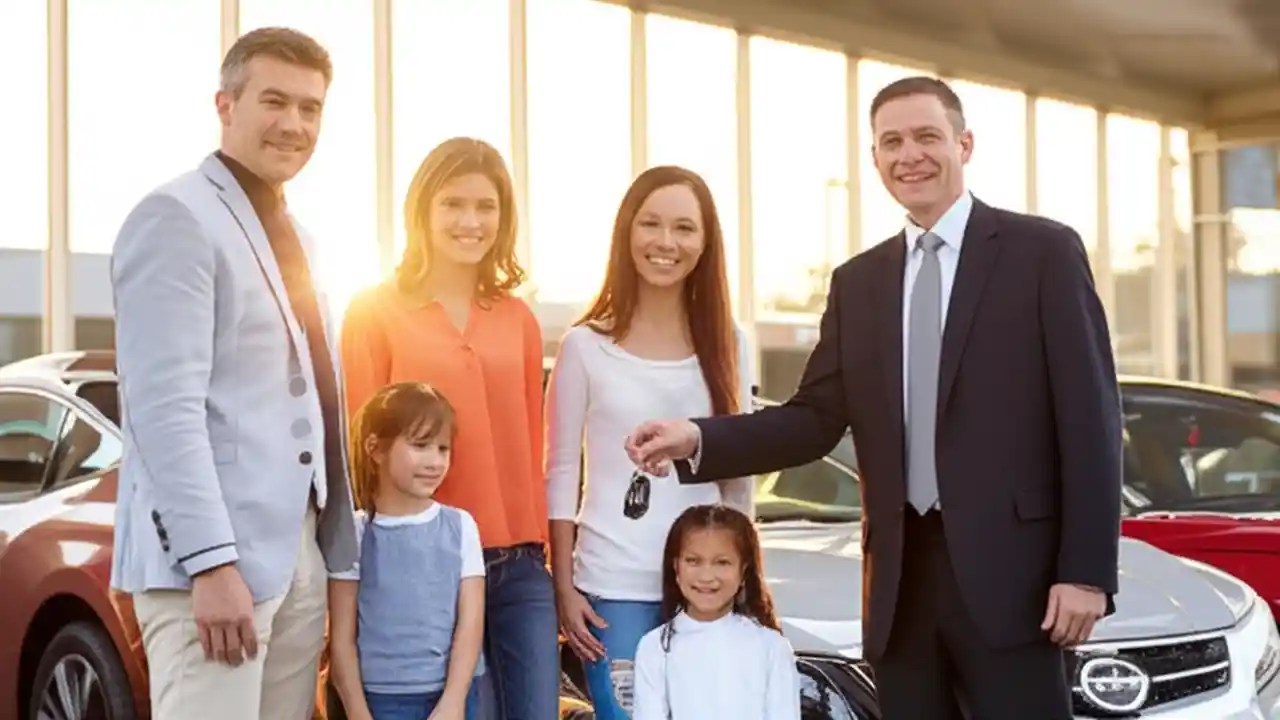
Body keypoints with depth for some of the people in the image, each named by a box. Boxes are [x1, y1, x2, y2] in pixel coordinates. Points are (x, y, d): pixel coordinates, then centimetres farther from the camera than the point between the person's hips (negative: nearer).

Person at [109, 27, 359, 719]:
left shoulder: (295, 237, 19)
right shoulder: (177, 218, -8)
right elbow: (164, 404, -17)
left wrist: (334, 541, 14)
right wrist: (212, 561, -23)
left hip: (301, 551, 8)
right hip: (217, 556, -8)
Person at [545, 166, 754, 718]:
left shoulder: (726, 345, 7)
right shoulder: (586, 345, -1)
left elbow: (740, 476, 11)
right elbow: (560, 474, 0)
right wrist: (564, 588, -4)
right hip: (616, 587, -2)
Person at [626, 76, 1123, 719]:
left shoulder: (1044, 251, 1)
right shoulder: (857, 281, 15)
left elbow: (1089, 418, -4)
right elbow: (815, 418, 9)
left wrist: (1086, 570, -11)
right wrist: (697, 439, -7)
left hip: (1009, 567, -4)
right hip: (902, 575, 5)